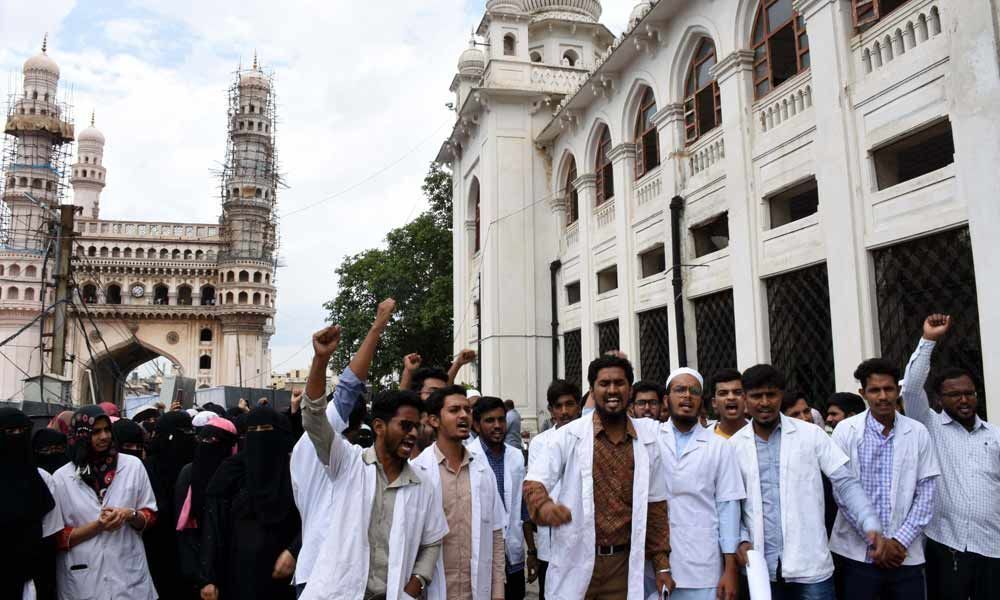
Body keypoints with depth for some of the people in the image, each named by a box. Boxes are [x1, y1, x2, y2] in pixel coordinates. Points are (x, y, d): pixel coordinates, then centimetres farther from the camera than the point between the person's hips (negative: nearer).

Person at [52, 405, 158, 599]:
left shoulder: (133, 465, 0)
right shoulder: (62, 477, -3)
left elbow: (150, 515, 5)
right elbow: (58, 537, -1)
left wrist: (130, 515, -14)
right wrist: (97, 525, -15)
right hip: (83, 578, 0)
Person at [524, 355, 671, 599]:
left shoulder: (648, 439, 1)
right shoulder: (567, 436, -7)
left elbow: (655, 504, 7)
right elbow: (534, 482, -9)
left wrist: (662, 563, 7)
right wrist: (544, 506, -31)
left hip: (623, 563, 2)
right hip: (576, 563, -2)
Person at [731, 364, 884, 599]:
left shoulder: (811, 434, -2)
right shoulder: (734, 445, 2)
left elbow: (846, 483, -3)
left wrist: (871, 525, -14)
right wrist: (741, 539, -7)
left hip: (810, 564, -1)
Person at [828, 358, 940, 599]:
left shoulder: (918, 433, 2)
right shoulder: (846, 431, -4)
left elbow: (926, 494, 1)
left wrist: (900, 541, -7)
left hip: (906, 554, 2)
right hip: (859, 553, -1)